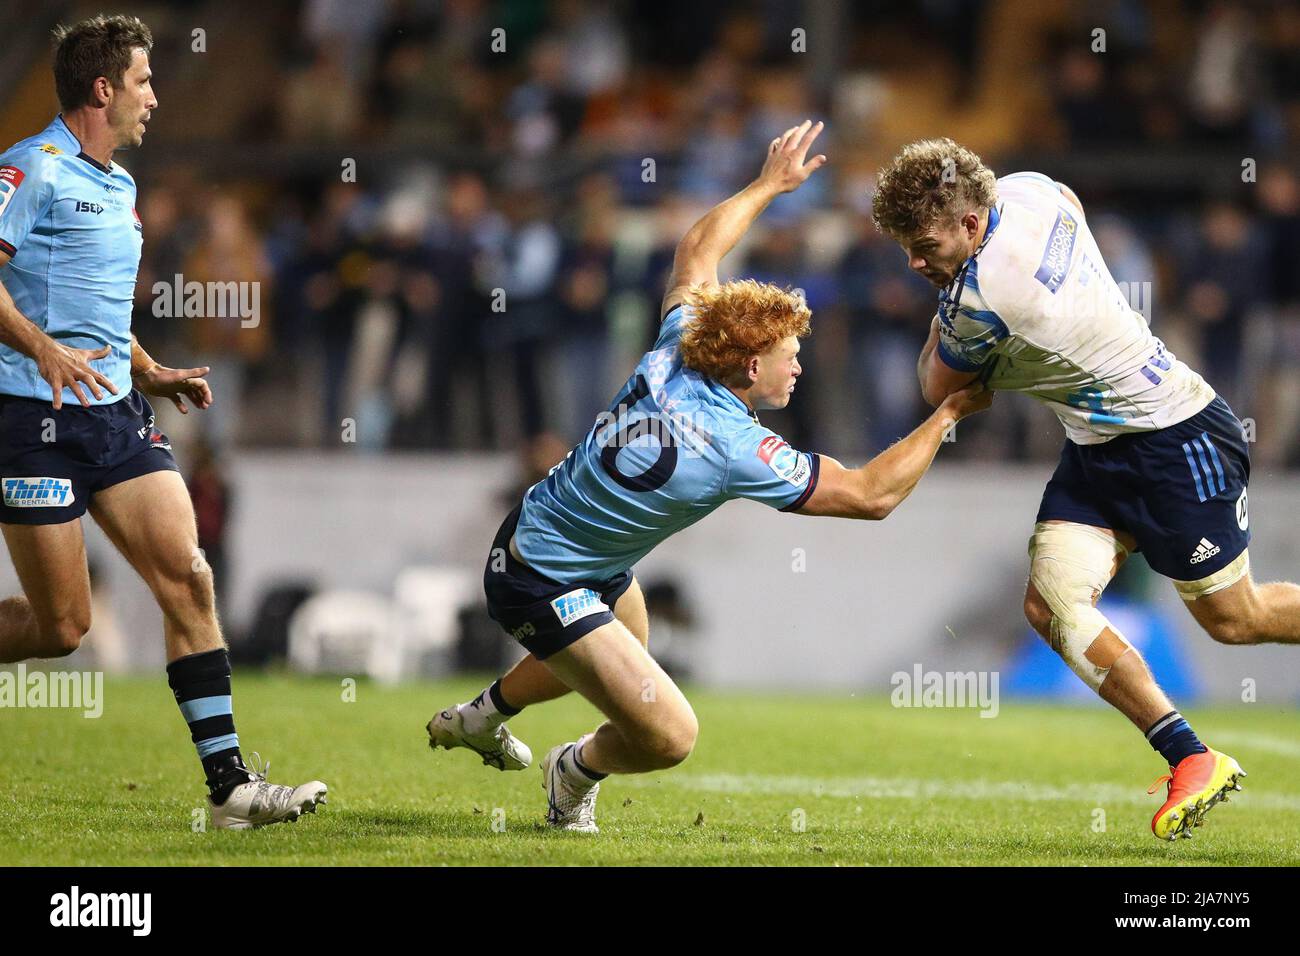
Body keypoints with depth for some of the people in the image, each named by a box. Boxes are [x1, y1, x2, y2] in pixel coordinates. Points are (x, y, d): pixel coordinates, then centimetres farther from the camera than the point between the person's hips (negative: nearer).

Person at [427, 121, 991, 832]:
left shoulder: (676, 352, -11)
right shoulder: (734, 448, -31)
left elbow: (695, 253, 10)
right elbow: (870, 495, -25)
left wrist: (769, 185, 18)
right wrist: (949, 413, -17)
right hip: (544, 584, -9)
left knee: (629, 648, 37)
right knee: (669, 736, -14)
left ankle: (481, 716, 59)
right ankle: (579, 772, 18)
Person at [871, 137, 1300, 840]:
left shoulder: (980, 298, -30)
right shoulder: (1026, 190, -6)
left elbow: (939, 390, -10)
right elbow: (1071, 202, 22)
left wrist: (941, 316, 5)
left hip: (1176, 439, -9)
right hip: (1097, 449, 9)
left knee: (1235, 618, 6)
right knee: (1051, 604, -7)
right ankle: (1189, 758, -6)